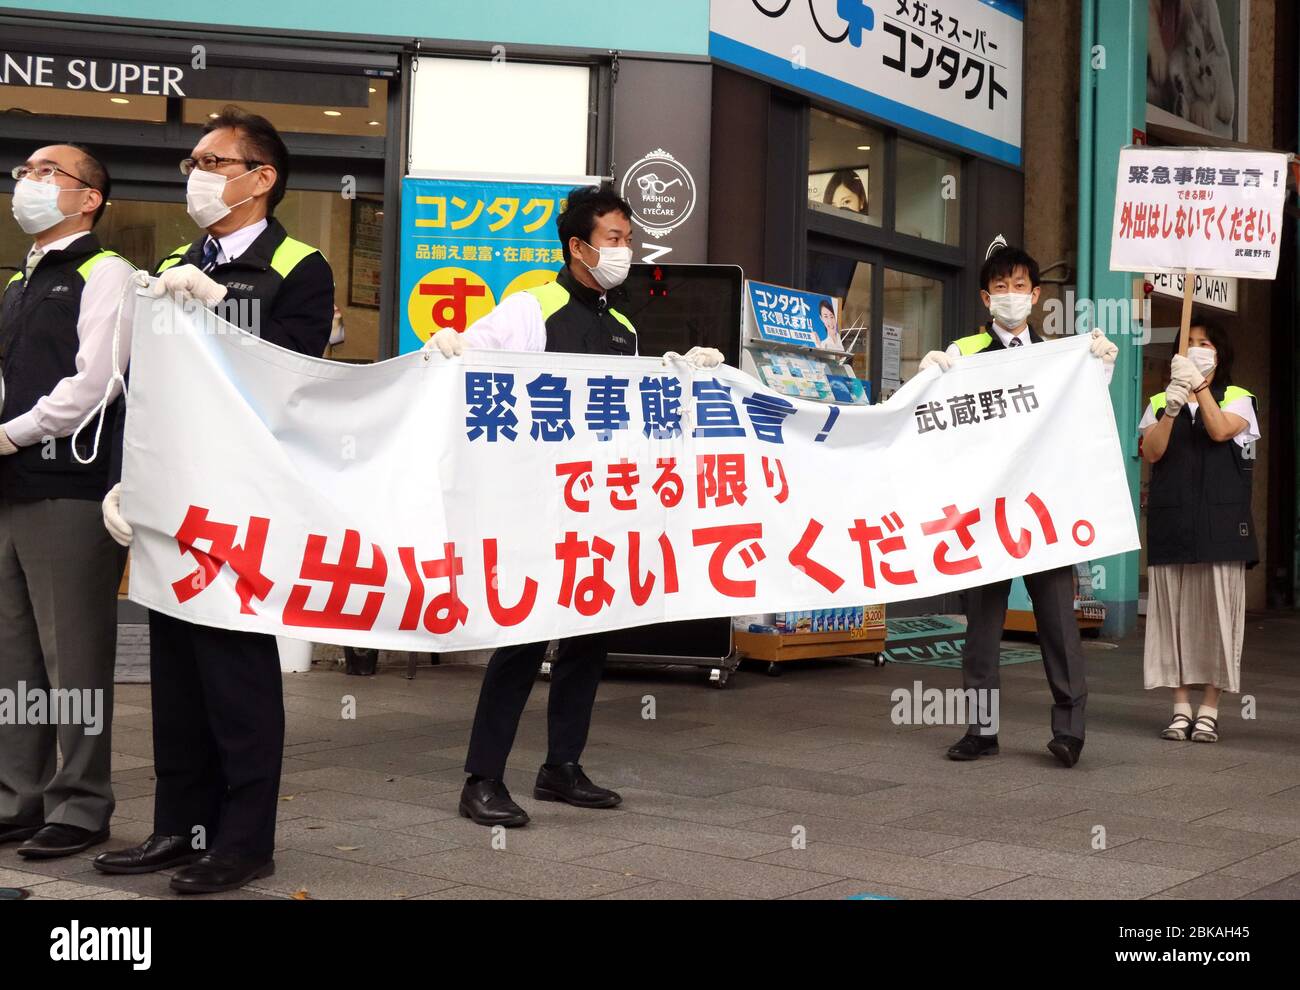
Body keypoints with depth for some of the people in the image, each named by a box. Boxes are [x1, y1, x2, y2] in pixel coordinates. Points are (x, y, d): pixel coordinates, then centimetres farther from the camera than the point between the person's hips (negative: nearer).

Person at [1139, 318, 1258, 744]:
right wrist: (1172, 409, -16)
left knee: (1215, 611, -3)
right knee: (1173, 613, 1)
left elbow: (1220, 430, -13)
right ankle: (1181, 709, 8)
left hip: (1220, 524, -2)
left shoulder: (1237, 399, 9)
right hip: (1171, 524, 2)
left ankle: (1209, 711, 4)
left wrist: (1199, 385, -20)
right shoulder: (1160, 402, 14)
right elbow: (1151, 453, -2)